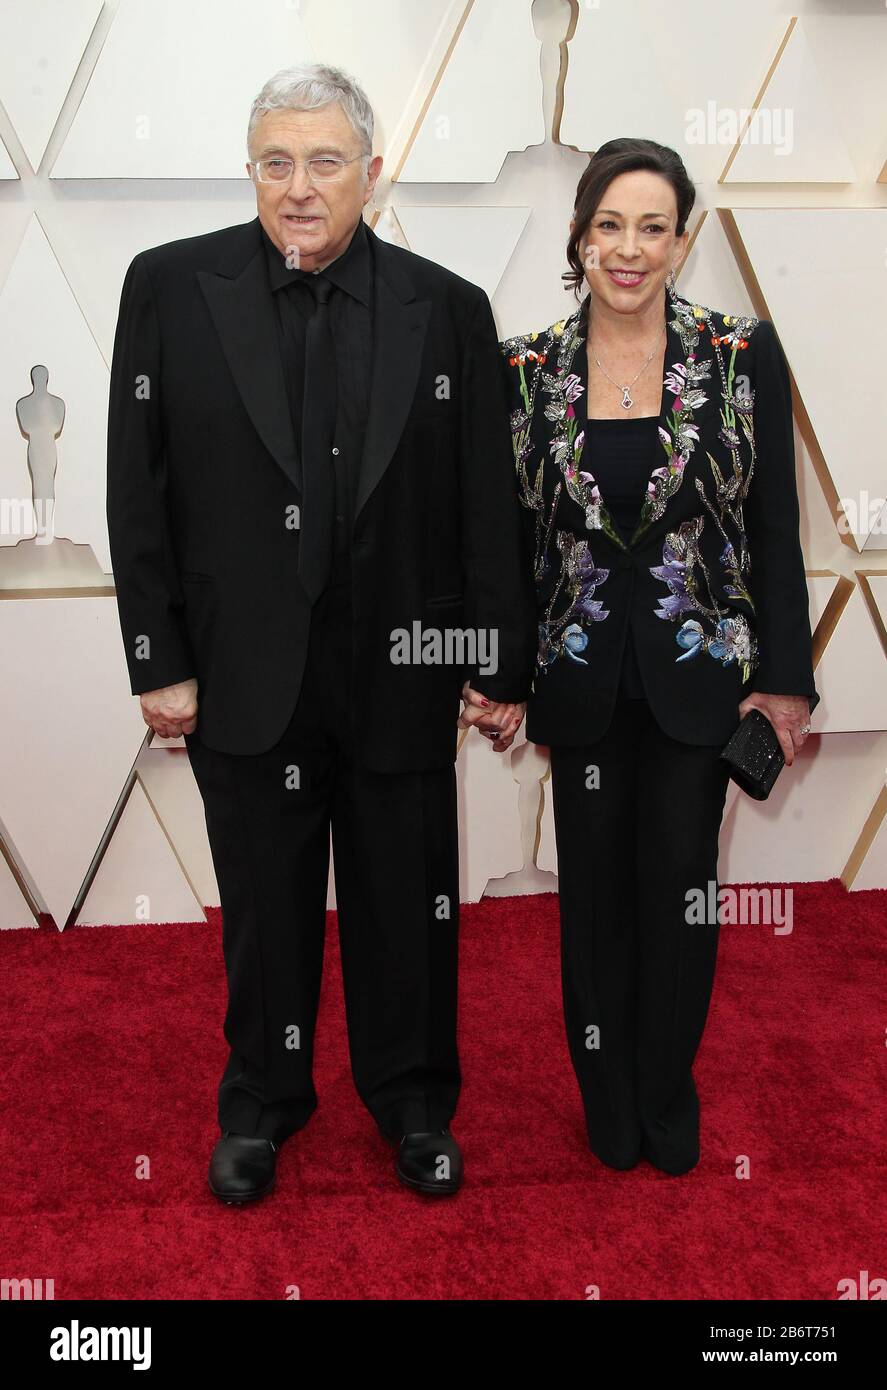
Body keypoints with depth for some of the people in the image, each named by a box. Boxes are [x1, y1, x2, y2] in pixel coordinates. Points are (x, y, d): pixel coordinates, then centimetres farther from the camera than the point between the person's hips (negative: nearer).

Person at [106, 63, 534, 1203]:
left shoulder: (448, 309, -2)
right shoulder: (171, 287, -3)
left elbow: (489, 508, 0)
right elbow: (139, 492, -2)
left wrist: (503, 665, 1)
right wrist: (158, 660, -4)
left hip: (401, 672, 1)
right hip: (247, 676, 0)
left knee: (406, 906, 14)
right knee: (264, 905, 15)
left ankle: (413, 1101, 38)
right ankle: (262, 1099, 39)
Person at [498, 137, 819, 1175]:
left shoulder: (743, 356, -4)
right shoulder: (526, 369, -1)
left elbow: (776, 531, -1)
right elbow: (506, 533, 4)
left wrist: (784, 678, -3)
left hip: (700, 671, -1)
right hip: (582, 675, 1)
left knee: (680, 883, 7)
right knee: (595, 887, 12)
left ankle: (668, 1096, 31)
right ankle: (608, 1100, 34)